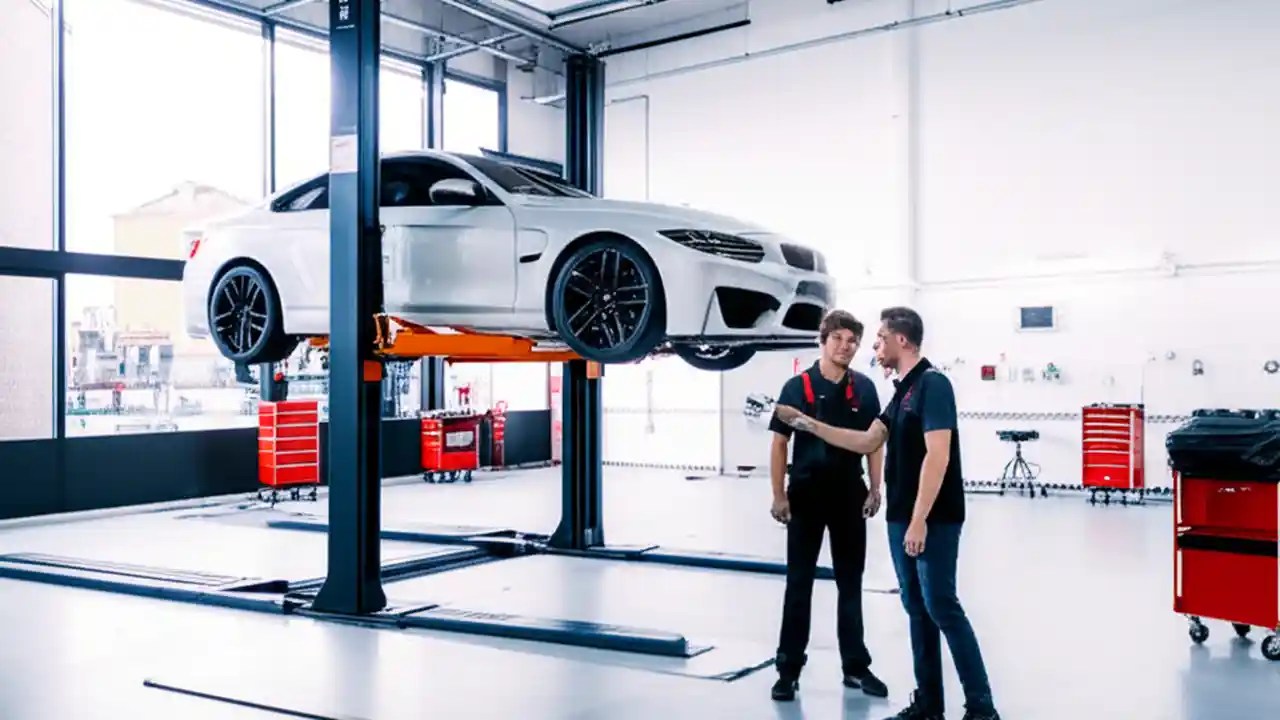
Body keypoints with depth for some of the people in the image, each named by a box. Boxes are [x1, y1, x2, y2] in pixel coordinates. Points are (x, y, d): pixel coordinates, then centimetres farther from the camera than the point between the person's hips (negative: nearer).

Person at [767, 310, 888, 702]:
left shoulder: (864, 388, 2)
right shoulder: (798, 386, -6)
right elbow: (779, 443, -4)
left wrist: (875, 490, 0)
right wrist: (778, 495, -9)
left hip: (849, 497, 3)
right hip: (806, 496, -2)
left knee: (850, 583, 11)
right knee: (799, 584, 4)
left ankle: (856, 666, 22)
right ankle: (789, 669, 13)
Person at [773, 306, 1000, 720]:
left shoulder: (932, 384, -15)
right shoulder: (902, 389, 14)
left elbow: (937, 456, -21)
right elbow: (867, 442, 18)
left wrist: (920, 520, -23)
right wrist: (808, 425, 16)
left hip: (933, 519, -9)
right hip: (901, 517, 9)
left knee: (941, 607, -6)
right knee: (916, 608, 11)